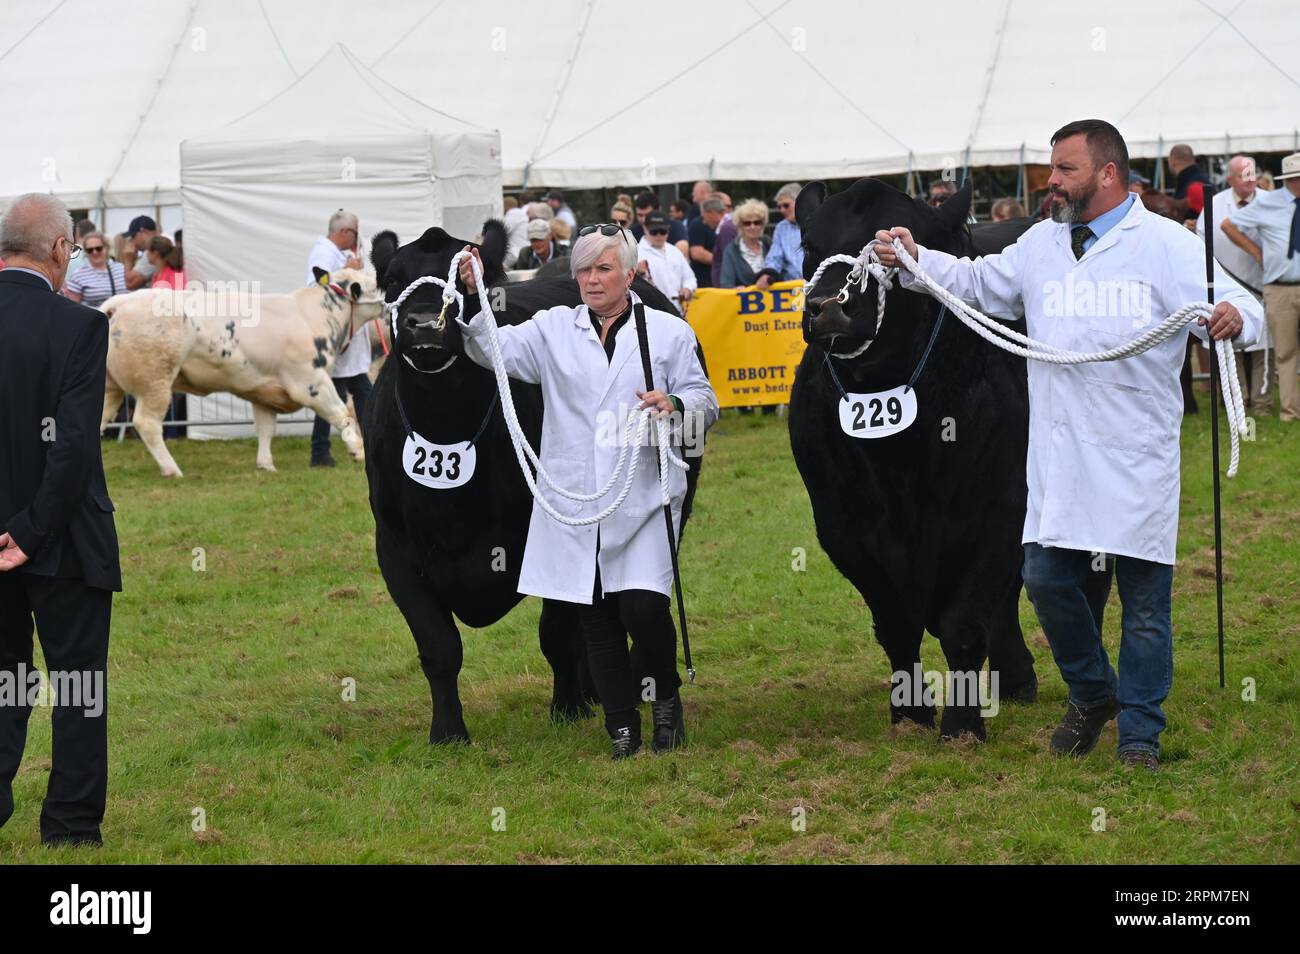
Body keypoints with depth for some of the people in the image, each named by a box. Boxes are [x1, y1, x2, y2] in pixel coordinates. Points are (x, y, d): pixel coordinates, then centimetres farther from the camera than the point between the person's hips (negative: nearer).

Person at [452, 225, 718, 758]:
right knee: (597, 621, 6)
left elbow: (705, 402, 8)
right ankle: (622, 729, 16)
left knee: (643, 608, -15)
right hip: (574, 504, 3)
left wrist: (676, 405, -15)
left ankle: (666, 697, 13)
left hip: (644, 499, -3)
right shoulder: (554, 329, 10)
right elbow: (496, 350, -1)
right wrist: (473, 302, -18)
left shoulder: (669, 333, 6)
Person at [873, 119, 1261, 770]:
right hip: (1059, 459, 5)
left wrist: (1234, 318, -33)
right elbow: (978, 283, 22)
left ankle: (1140, 732, 15)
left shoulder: (1167, 245, -3)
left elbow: (1236, 304, -9)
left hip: (1138, 460, -5)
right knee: (1046, 578, 4)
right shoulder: (1040, 245, 14)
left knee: (1144, 597, 2)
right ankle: (1091, 694, 28)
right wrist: (917, 262, 7)